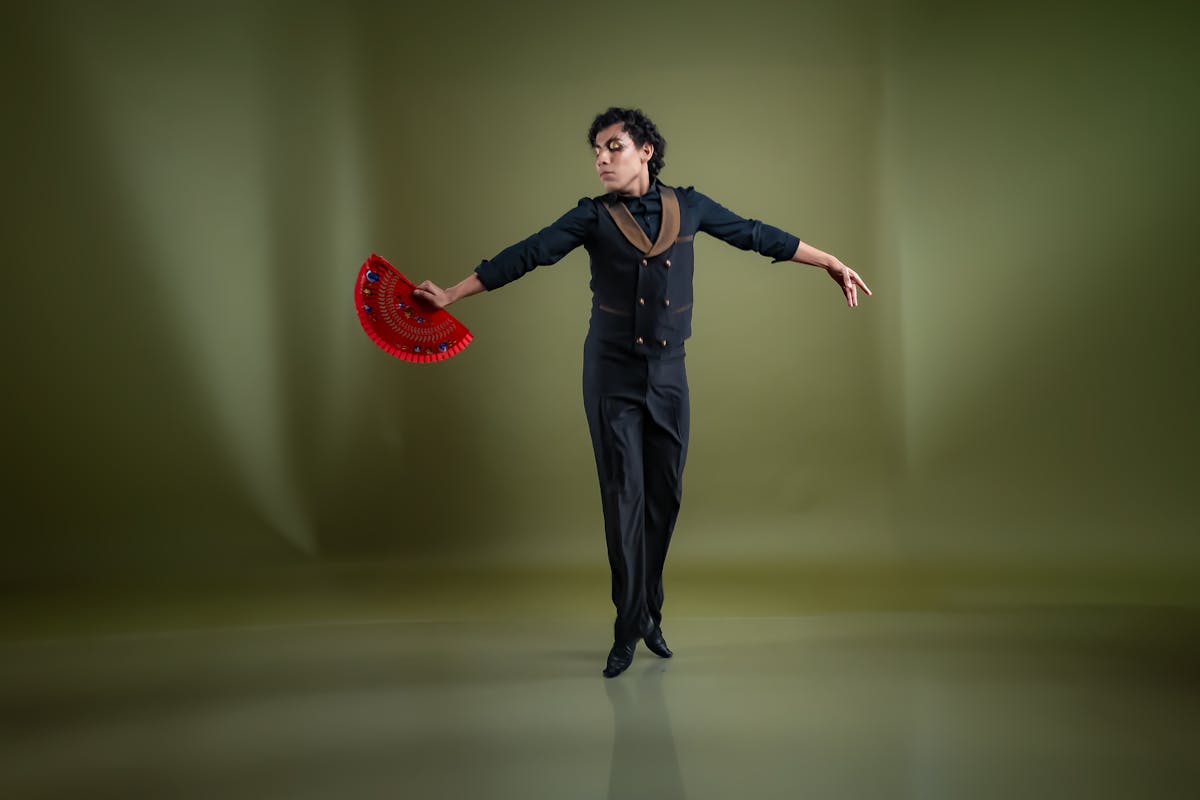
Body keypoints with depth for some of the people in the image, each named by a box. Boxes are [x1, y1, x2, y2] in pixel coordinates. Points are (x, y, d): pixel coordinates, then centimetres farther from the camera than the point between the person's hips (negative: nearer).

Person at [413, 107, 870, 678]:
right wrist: (451, 294, -11)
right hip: (612, 375, -2)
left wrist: (832, 263, 13)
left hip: (668, 374, 2)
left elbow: (757, 236, 9)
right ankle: (629, 629, 8)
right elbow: (525, 256, -7)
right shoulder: (594, 217, -3)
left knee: (665, 497, 6)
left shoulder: (688, 207, 2)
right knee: (624, 497, -1)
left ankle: (649, 614, 22)